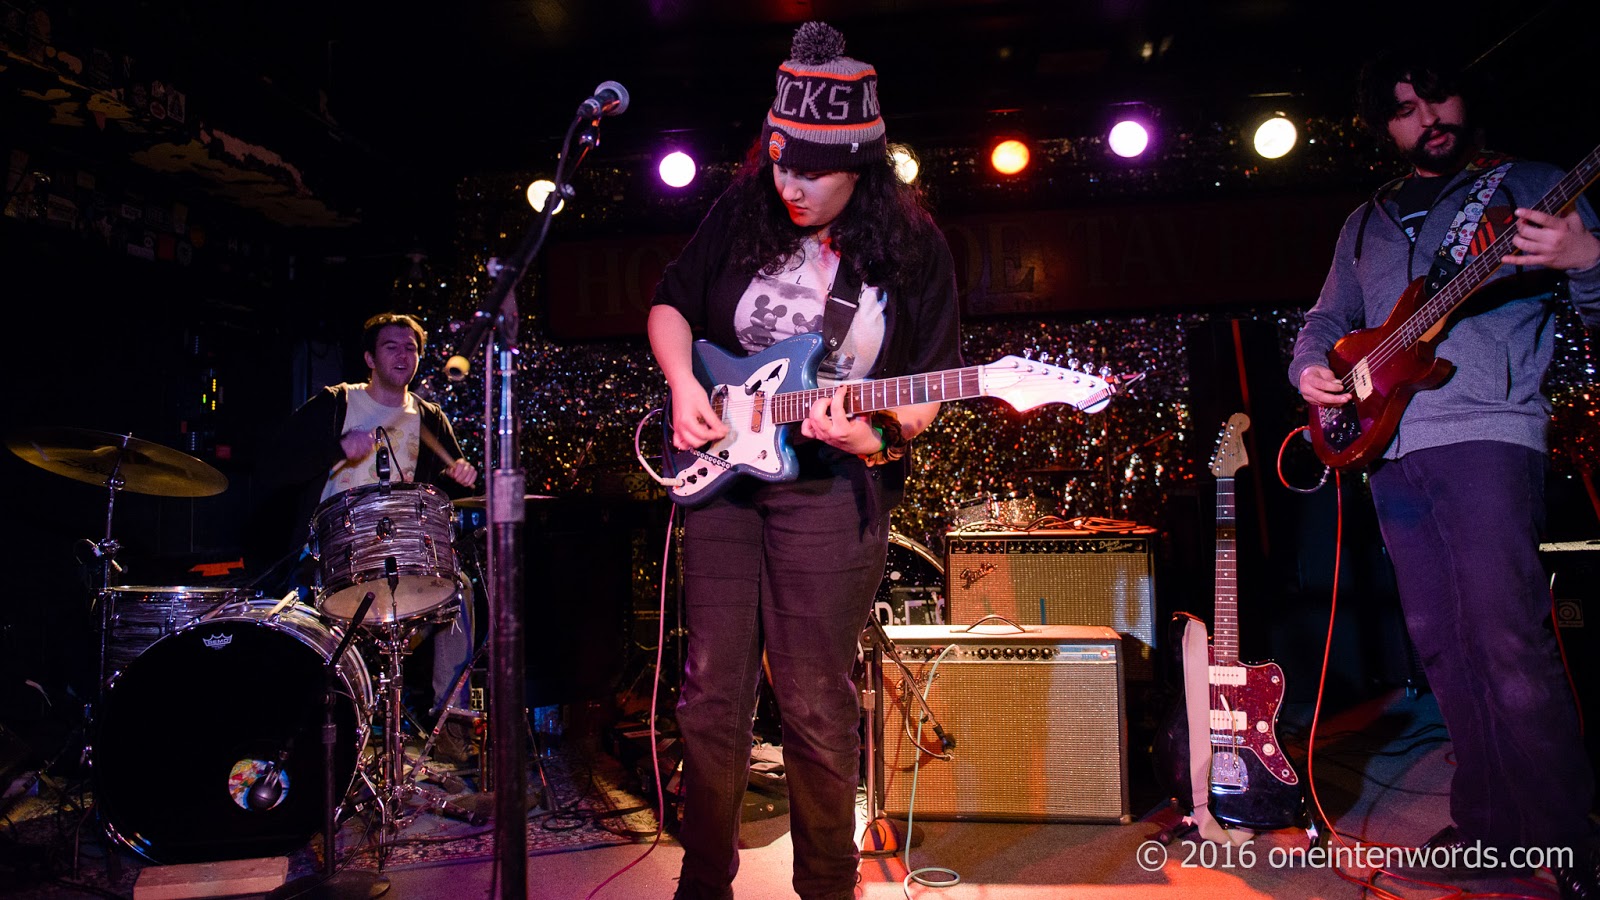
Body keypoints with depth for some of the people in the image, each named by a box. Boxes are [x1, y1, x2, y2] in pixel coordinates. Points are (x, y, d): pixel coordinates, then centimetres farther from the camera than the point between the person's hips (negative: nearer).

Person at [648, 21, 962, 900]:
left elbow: (928, 391, -1)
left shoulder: (912, 248, -4)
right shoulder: (744, 212, 3)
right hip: (722, 468, 4)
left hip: (830, 488, -3)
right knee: (710, 693, 9)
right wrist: (683, 385, -5)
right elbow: (670, 304, 13)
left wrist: (877, 436, -20)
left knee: (816, 705, 1)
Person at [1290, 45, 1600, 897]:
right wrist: (1312, 368, 3)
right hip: (1389, 445, 5)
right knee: (1441, 646, 8)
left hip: (1488, 434, -5)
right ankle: (1491, 821, 20)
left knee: (1508, 644, -14)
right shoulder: (1367, 222, 21)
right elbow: (1327, 317, 25)